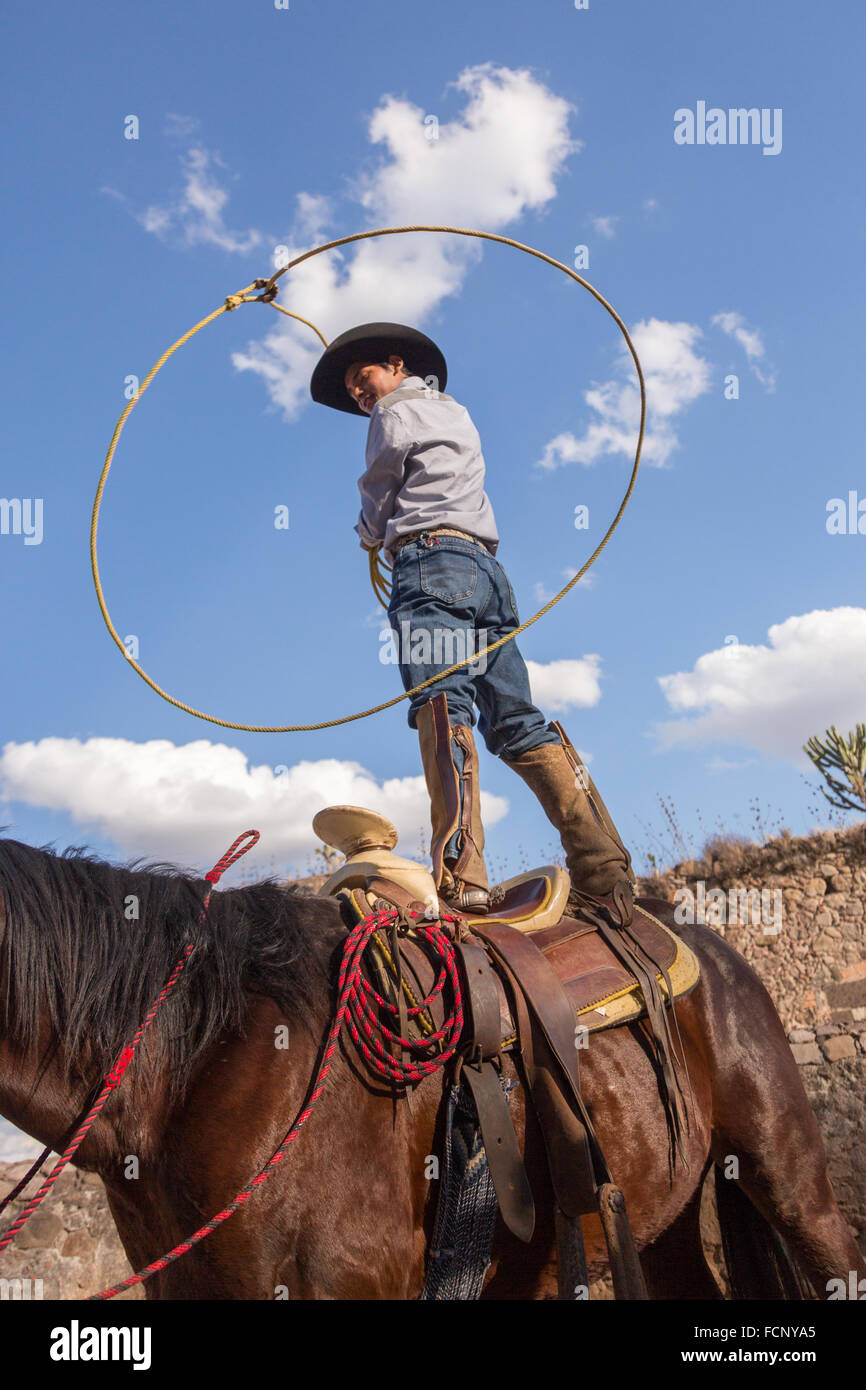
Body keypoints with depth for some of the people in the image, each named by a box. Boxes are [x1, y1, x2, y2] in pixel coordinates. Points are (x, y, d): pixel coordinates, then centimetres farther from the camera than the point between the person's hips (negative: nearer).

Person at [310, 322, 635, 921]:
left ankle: (461, 874, -37)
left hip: (432, 562, -8)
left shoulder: (395, 416, 8)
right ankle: (605, 865, -9)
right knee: (516, 720, 1)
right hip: (487, 566, 8)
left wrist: (371, 535, 33)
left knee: (443, 709, -22)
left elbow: (374, 519, 13)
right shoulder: (457, 411, 31)